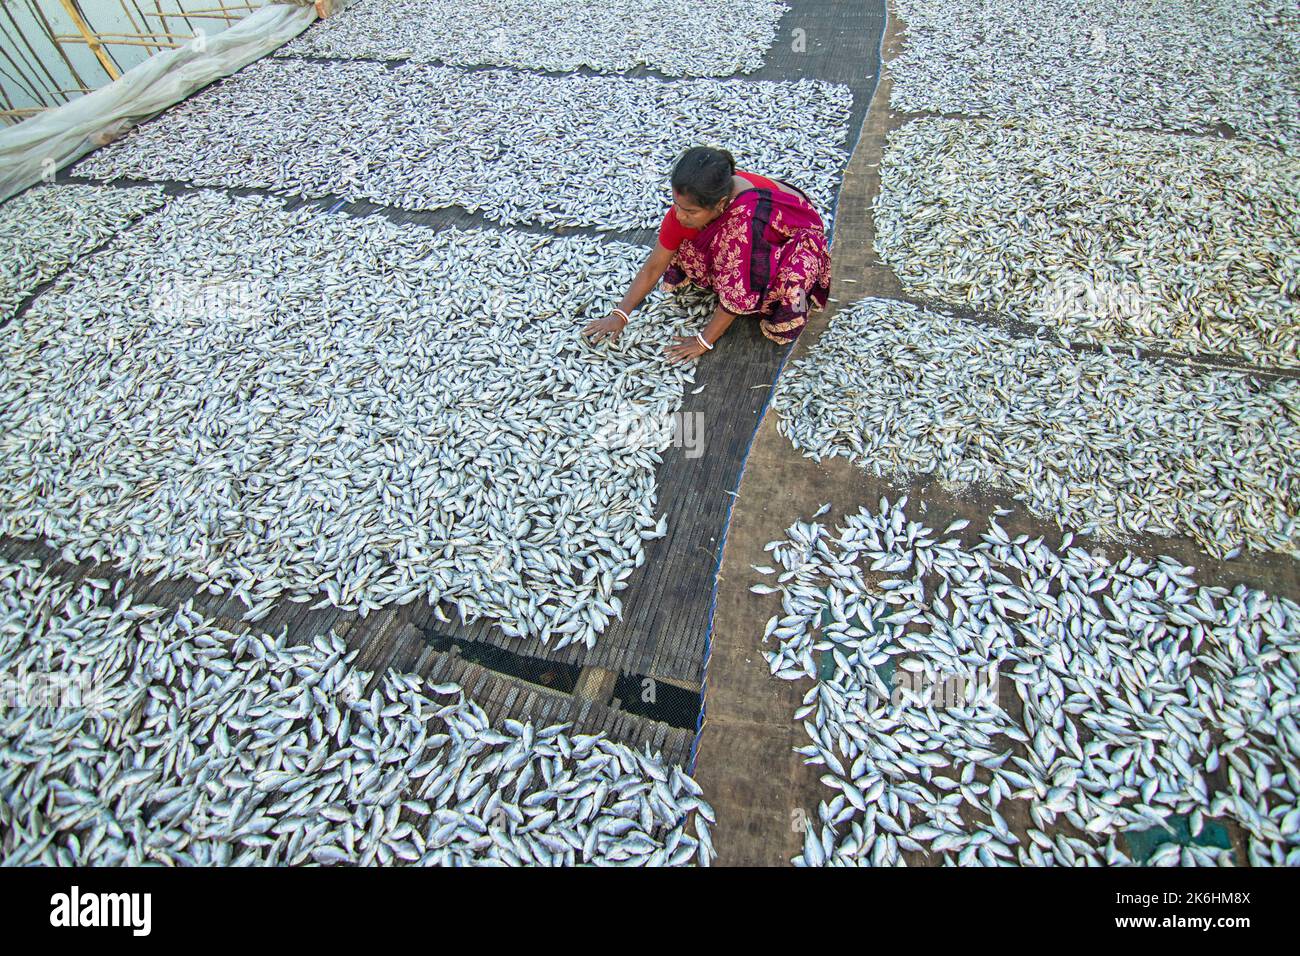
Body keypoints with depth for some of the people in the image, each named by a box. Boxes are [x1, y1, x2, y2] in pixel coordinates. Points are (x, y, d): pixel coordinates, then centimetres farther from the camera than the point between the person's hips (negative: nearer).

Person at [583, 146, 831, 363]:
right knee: (684, 247, -14)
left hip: (798, 235, -5)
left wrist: (704, 340, -27)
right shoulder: (691, 202, -23)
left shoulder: (750, 215, -43)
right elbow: (654, 266, -15)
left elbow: (738, 290, -34)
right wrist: (620, 314, -16)